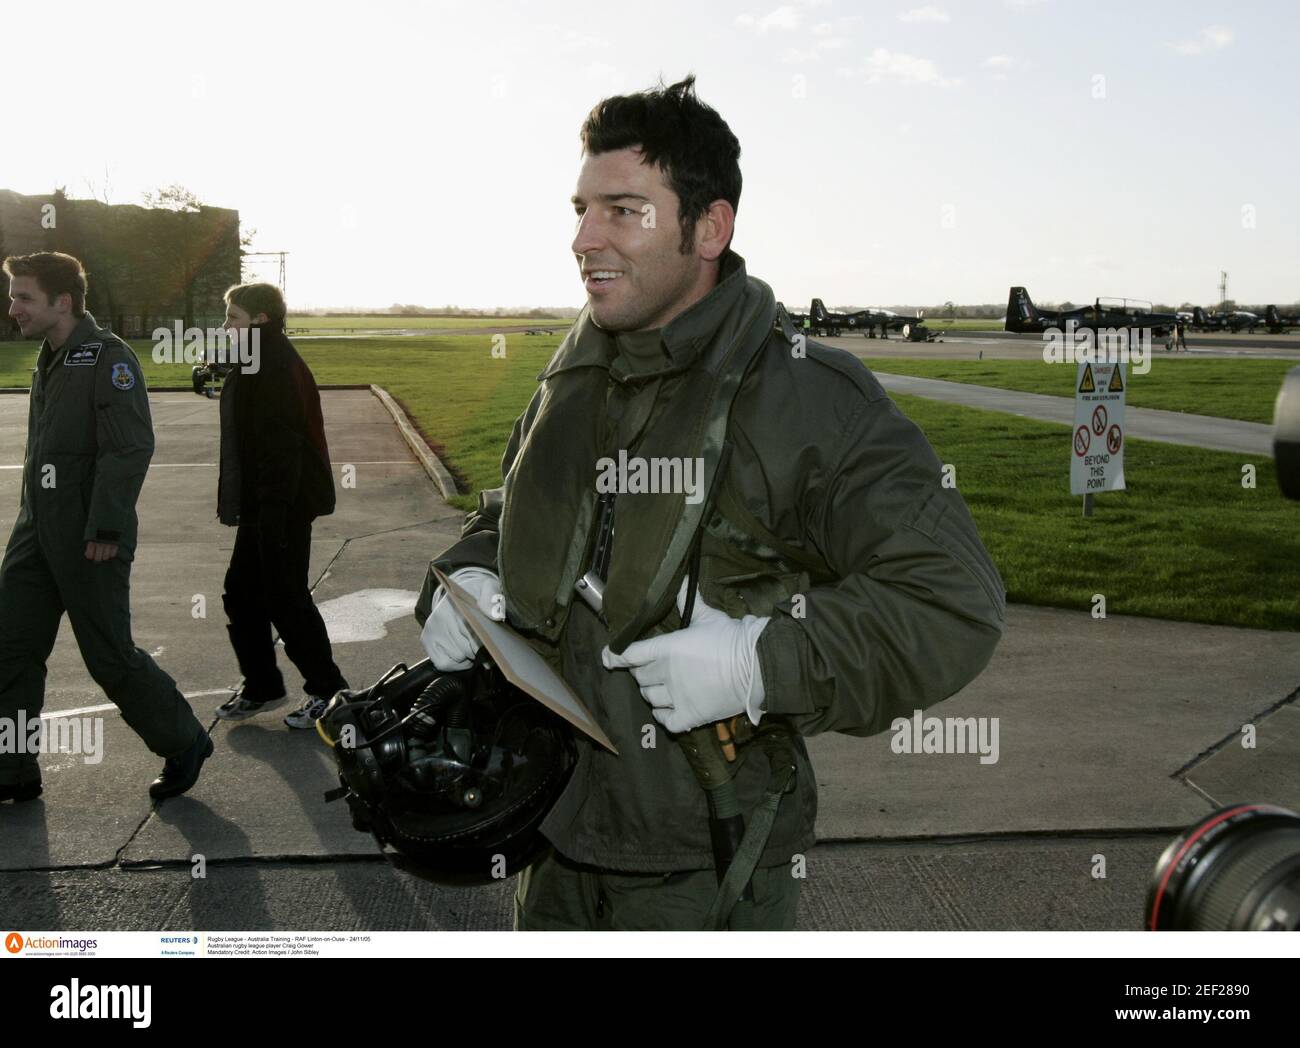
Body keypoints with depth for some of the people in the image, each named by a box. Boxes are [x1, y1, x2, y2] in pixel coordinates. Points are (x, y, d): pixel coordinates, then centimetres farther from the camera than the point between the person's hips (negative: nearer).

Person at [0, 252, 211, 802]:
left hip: (89, 540, -8)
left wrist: (105, 530, -23)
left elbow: (130, 450, -22)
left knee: (110, 657, 1)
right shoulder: (50, 359, 13)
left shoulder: (108, 358, -15)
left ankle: (184, 745, 19)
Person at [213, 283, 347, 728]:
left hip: (282, 510, -11)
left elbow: (282, 448, -25)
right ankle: (261, 686, 27)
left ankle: (328, 690, 11)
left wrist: (272, 514, -26)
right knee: (241, 594, 15)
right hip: (263, 509, 11)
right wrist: (237, 503, 22)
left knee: (286, 600, -2)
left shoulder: (276, 370, -19)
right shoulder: (258, 365, 15)